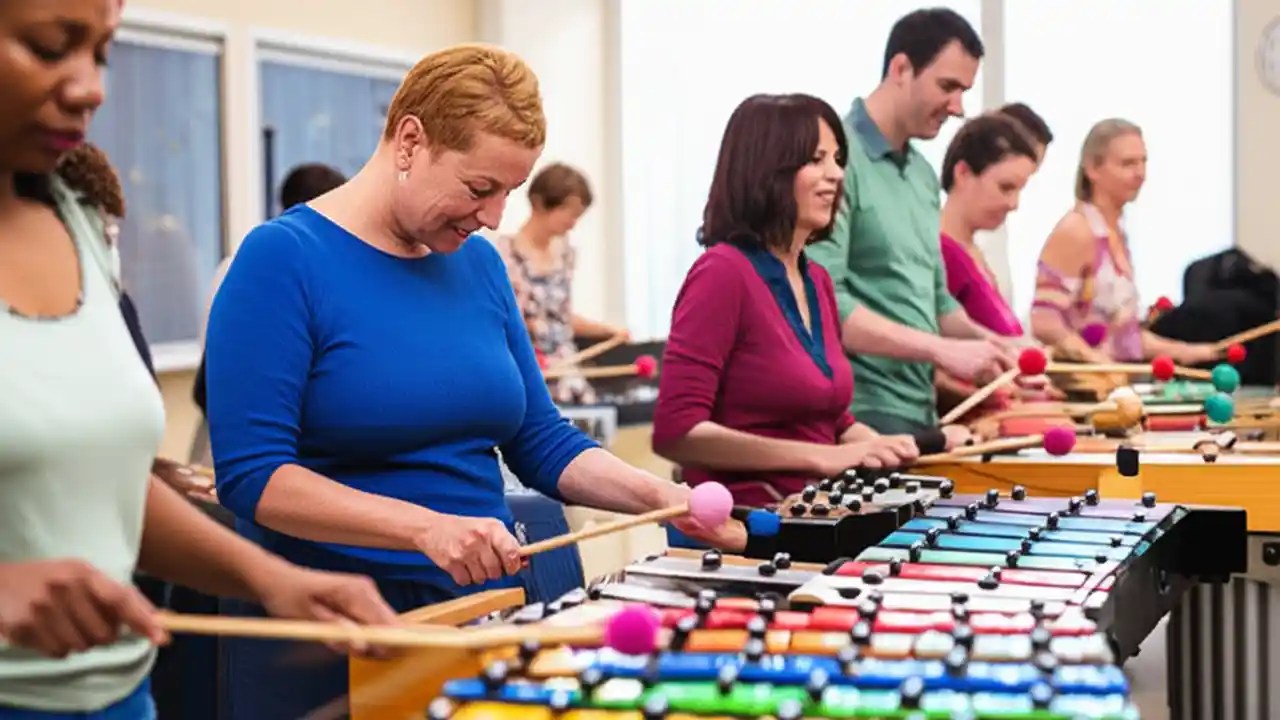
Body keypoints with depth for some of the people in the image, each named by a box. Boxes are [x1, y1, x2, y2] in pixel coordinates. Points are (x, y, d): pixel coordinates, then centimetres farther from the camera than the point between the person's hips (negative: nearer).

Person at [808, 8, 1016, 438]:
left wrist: (984, 340, 3)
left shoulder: (925, 175, 14)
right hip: (861, 412, -8)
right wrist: (940, 349, -20)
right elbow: (821, 303, -21)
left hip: (921, 410, 8)